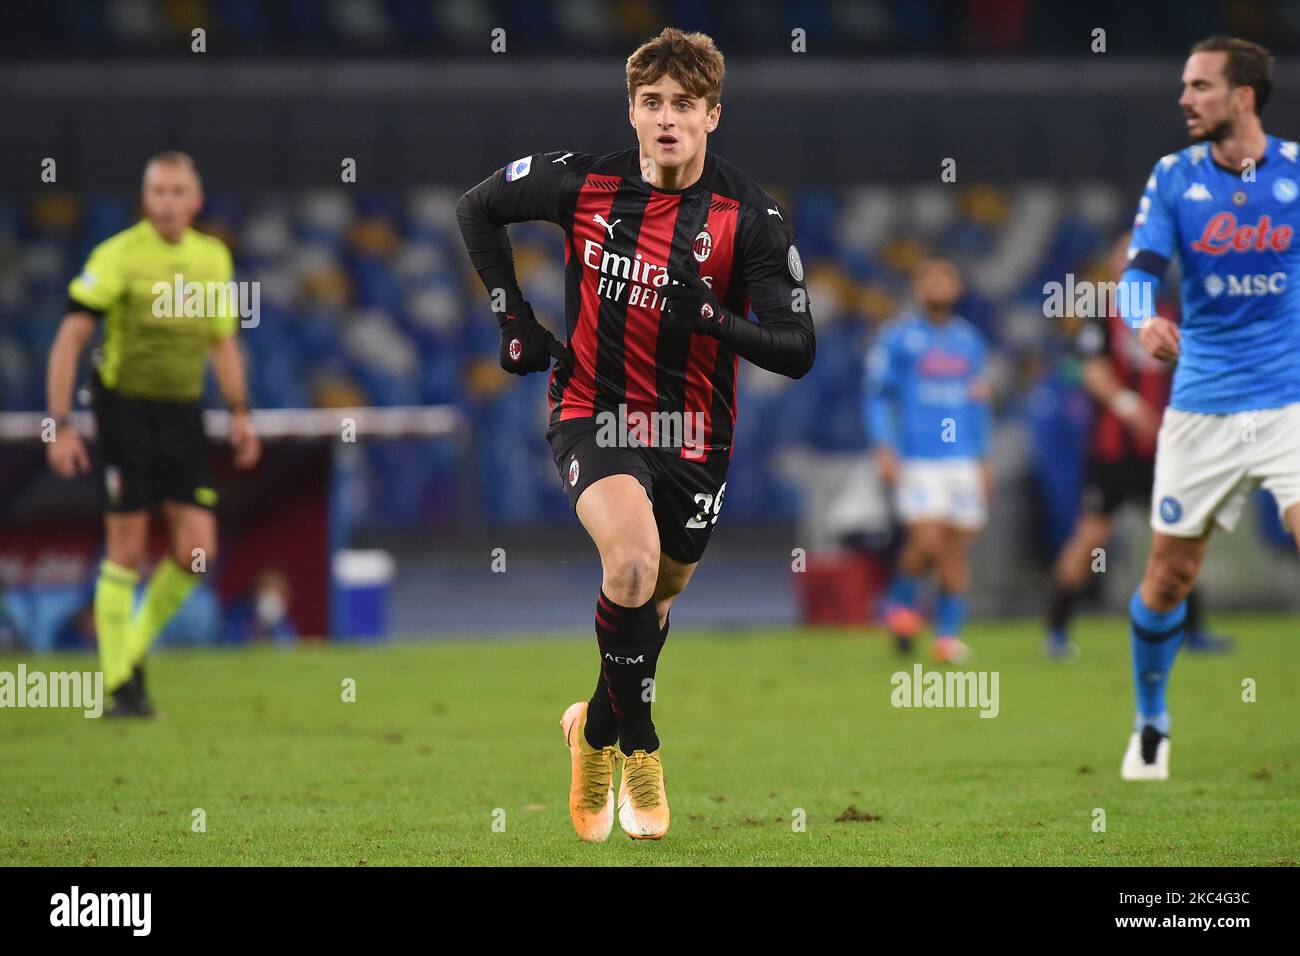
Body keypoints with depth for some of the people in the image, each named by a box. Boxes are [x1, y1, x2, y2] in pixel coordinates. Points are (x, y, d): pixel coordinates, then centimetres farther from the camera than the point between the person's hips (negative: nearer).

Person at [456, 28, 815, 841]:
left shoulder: (752, 218, -14)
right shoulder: (584, 184, -9)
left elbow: (797, 351, -17)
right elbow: (479, 210, 10)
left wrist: (711, 316, -34)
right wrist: (515, 321, 5)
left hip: (694, 433, 1)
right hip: (594, 415, -1)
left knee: (656, 598, 15)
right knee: (632, 558, -28)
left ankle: (598, 729, 46)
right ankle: (639, 748, -11)